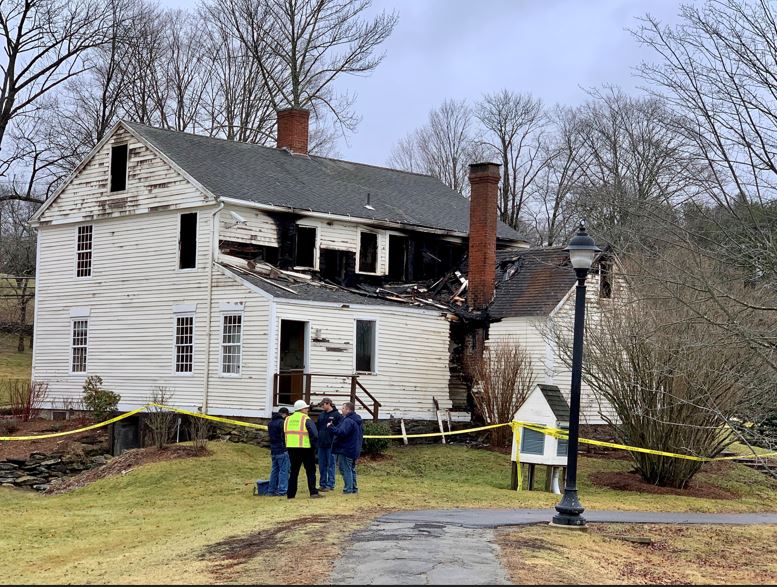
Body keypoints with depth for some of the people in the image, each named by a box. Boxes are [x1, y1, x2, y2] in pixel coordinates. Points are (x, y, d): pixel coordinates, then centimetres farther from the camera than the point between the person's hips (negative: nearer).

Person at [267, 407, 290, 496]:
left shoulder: (270, 423, 14)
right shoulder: (282, 422, -14)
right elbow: (285, 436, -16)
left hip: (273, 450, 8)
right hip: (282, 450, -8)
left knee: (274, 470, 15)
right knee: (284, 470, -4)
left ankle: (272, 490, 17)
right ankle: (282, 490, -6)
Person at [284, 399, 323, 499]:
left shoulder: (288, 419, 10)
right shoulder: (306, 419, -7)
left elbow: (284, 434, 10)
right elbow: (314, 434, -15)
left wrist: (288, 445, 14)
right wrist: (313, 445, -2)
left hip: (291, 448, 5)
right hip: (305, 448, -5)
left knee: (294, 471, 13)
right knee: (310, 470, 5)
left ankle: (290, 494, 11)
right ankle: (313, 492, 0)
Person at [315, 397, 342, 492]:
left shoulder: (337, 415, -7)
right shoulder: (321, 415, 13)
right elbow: (317, 427, 18)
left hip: (331, 444, -7)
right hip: (321, 444, 7)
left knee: (330, 465, 0)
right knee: (322, 465, 11)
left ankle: (330, 485, 4)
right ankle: (322, 484, 18)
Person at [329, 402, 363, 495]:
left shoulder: (348, 421, -18)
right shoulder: (358, 421, 15)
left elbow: (342, 432, -28)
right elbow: (361, 435, 22)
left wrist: (331, 427, -21)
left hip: (346, 450, -10)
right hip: (355, 450, 10)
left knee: (345, 469, -5)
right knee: (352, 469, 17)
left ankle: (348, 489, -6)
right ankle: (354, 488, 21)